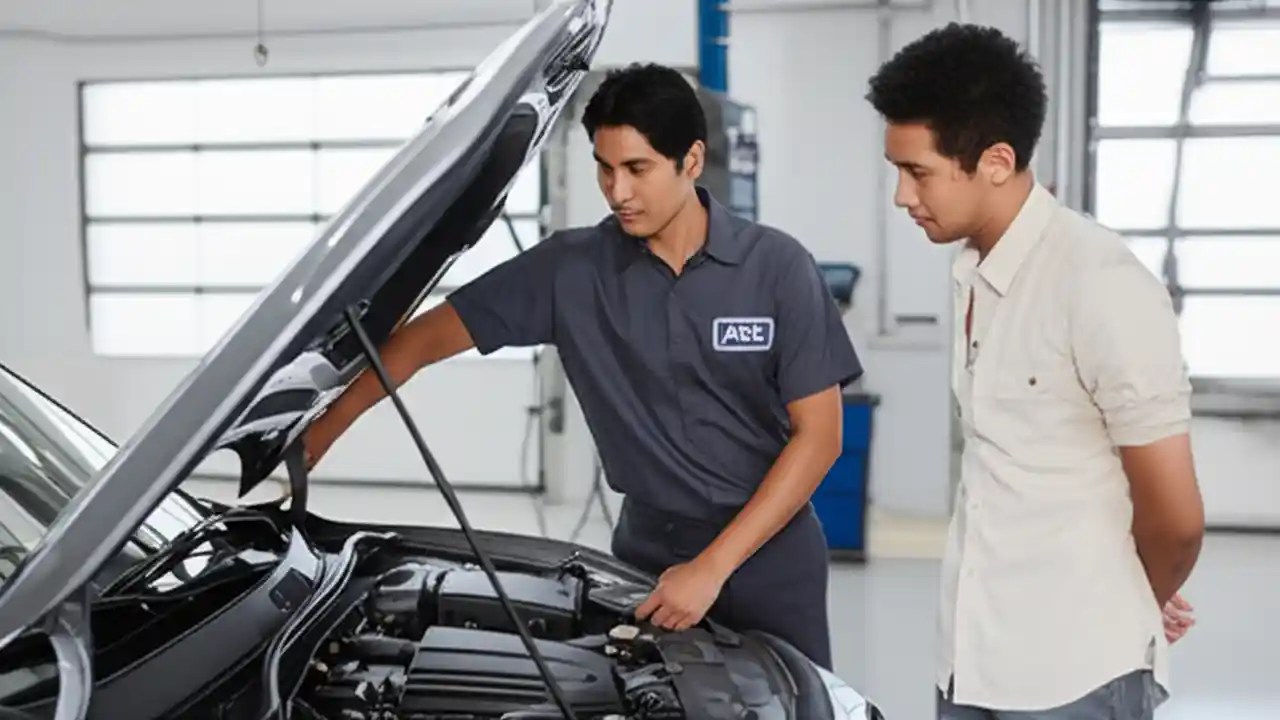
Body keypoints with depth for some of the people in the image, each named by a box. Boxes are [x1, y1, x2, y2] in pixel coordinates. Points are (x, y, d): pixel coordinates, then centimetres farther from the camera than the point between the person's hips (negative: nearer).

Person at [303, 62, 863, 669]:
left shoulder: (778, 267, -12)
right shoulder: (571, 268, -7)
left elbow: (818, 435, -12)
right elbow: (426, 337, -4)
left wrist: (714, 567, -18)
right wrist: (317, 433, -13)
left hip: (769, 554, -1)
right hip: (648, 550, 2)